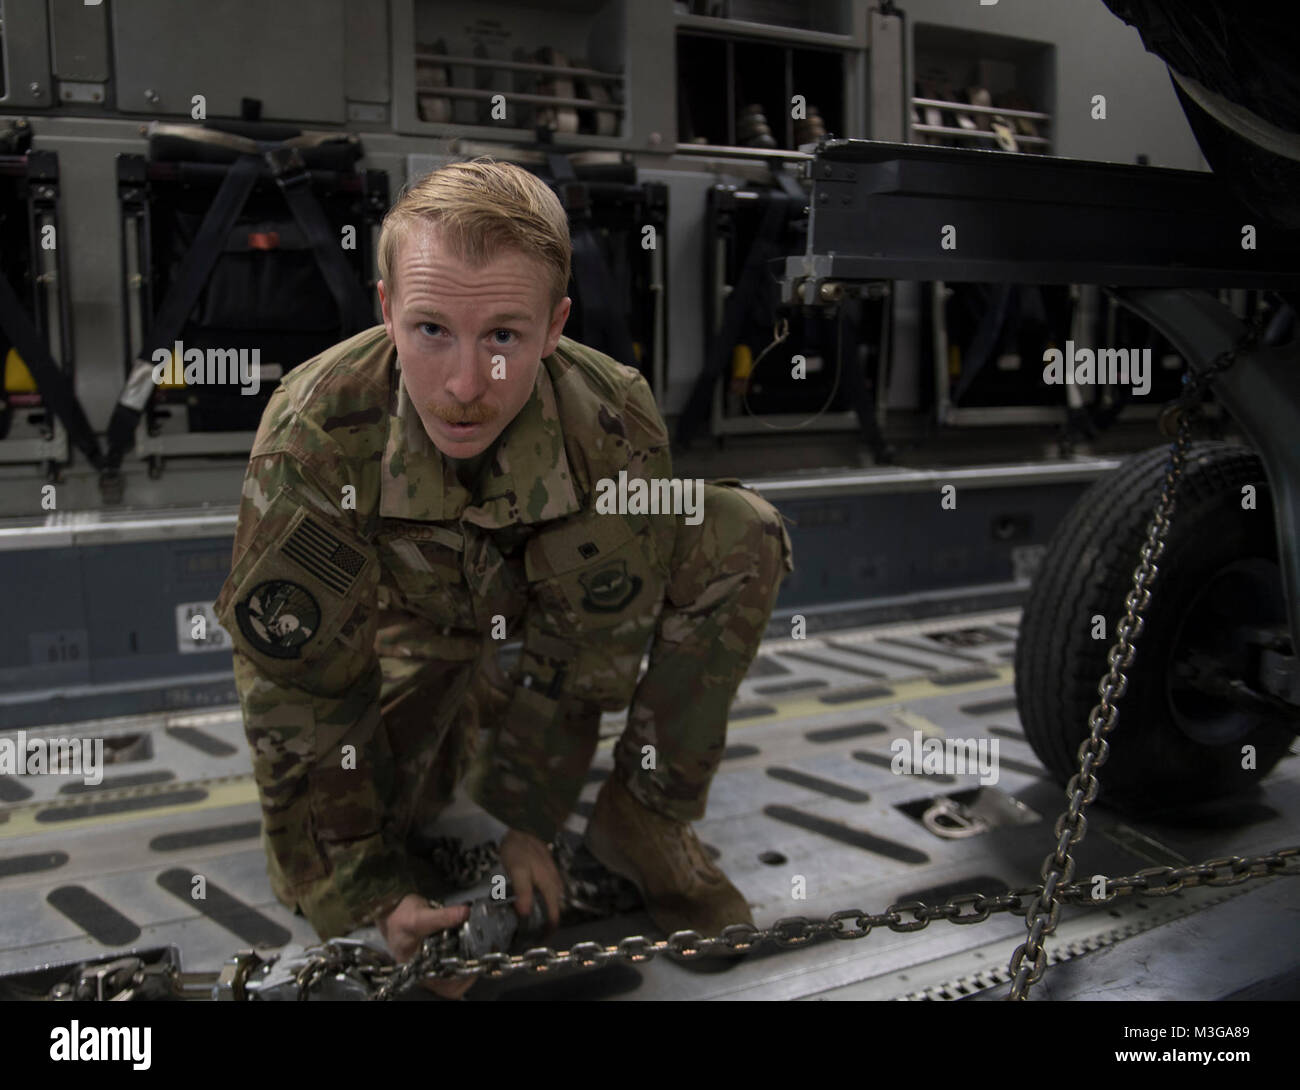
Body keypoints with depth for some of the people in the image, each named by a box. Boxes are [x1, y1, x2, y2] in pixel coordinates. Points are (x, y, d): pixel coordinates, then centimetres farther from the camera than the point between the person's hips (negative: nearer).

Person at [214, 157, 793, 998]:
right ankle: (471, 711, 12)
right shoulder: (312, 440, -36)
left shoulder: (618, 428, -34)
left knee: (740, 536, -24)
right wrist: (369, 894, -24)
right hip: (414, 620, -1)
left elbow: (582, 661, -19)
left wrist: (531, 822, -13)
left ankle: (644, 823, -10)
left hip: (556, 597, 1)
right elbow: (296, 698, -26)